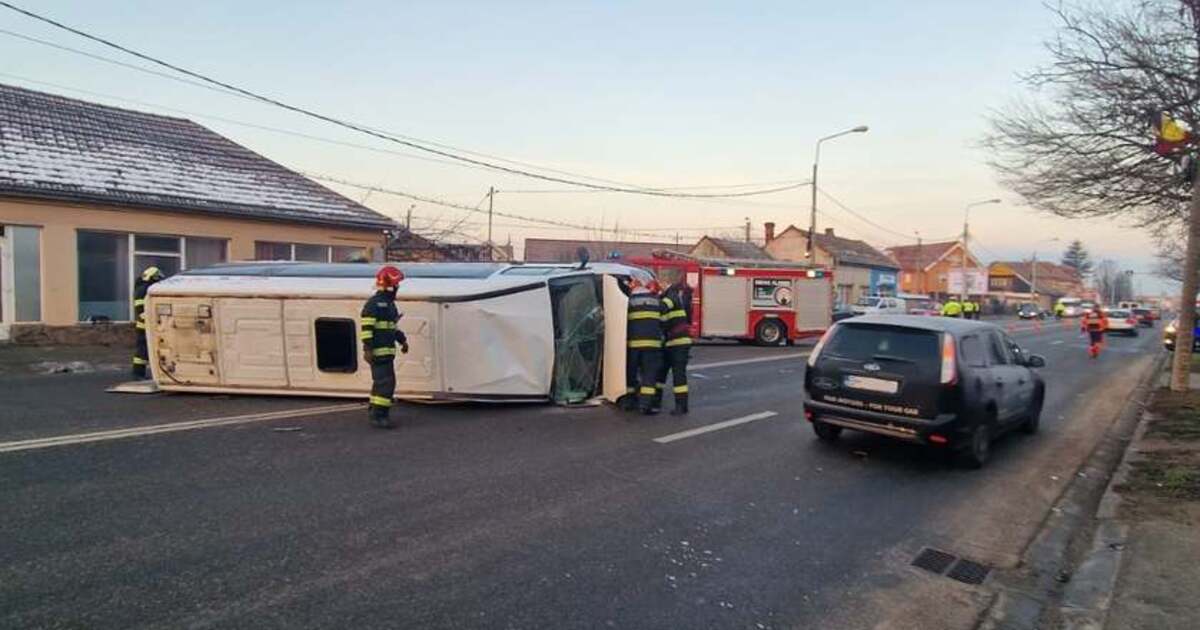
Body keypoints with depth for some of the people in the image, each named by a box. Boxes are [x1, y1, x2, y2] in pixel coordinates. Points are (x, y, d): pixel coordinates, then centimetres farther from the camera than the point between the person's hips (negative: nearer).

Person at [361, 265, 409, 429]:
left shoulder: (390, 304, 18)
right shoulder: (373, 303, -13)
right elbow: (366, 328, -19)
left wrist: (402, 340, 20)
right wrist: (367, 349, -23)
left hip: (387, 351, 10)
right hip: (378, 352, -10)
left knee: (381, 381, 18)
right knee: (386, 382, -13)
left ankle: (374, 409, 32)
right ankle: (378, 416, -10)